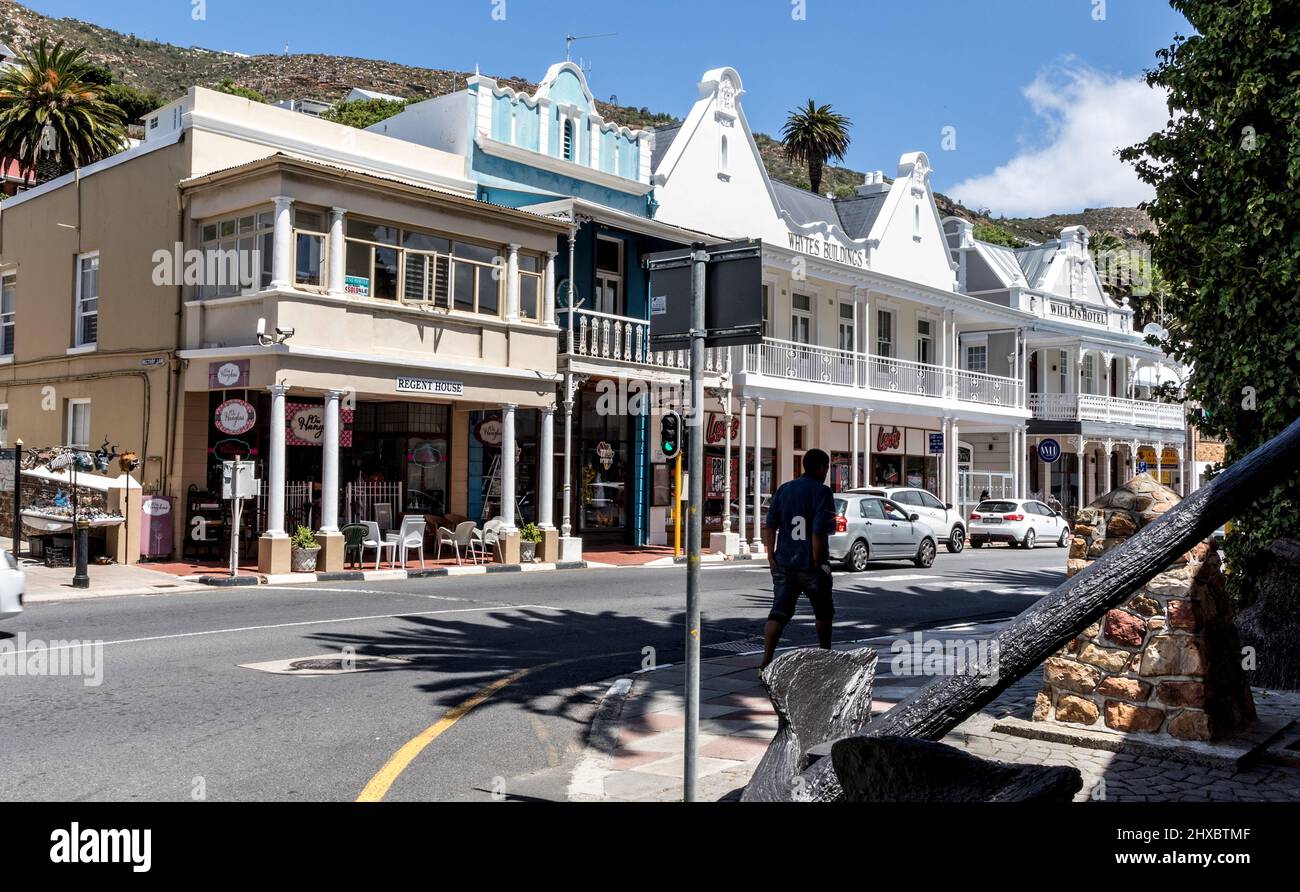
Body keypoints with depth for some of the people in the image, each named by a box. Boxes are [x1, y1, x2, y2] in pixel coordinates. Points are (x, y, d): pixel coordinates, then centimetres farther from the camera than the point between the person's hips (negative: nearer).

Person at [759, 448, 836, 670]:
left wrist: (771, 557, 4)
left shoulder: (784, 489, 9)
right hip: (810, 565, -4)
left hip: (784, 564, 4)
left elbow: (770, 525, 3)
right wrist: (817, 561, -11)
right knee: (824, 611, 18)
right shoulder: (822, 492, -9)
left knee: (779, 612, 0)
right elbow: (819, 531, -19)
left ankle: (766, 662, -14)